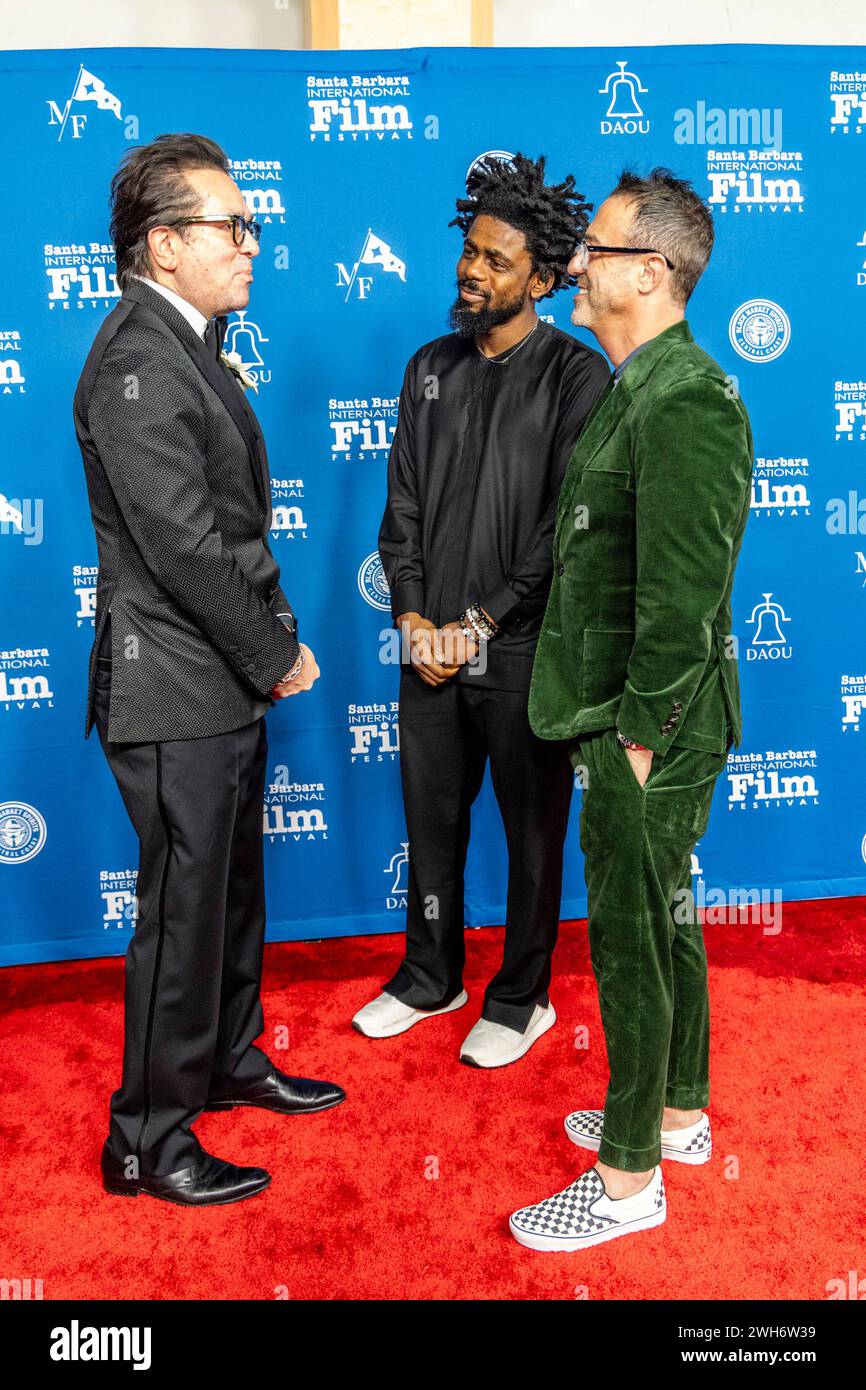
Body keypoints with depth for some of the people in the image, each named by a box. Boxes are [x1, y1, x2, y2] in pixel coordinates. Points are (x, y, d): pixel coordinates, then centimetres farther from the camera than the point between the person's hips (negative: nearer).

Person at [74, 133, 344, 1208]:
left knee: (232, 890, 21)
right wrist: (278, 656, -12)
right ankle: (147, 1141, 21)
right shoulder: (135, 365, -18)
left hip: (225, 685, 10)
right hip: (174, 695, -10)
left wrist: (275, 640, 6)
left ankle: (229, 1061, 41)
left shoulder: (188, 345, 14)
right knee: (182, 912, 2)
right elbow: (184, 548, -22)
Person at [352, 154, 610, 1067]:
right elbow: (402, 504, 9)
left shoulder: (575, 375, -7)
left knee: (533, 830, 9)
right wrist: (413, 619, -3)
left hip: (522, 649, -5)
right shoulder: (432, 368, 10)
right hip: (432, 645, 5)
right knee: (431, 818, 15)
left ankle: (521, 997, 27)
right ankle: (431, 977, 35)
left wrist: (480, 625, -13)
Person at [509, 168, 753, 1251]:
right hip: (622, 713, 10)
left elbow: (682, 602, -24)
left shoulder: (684, 403, -20)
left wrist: (637, 738, -18)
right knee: (665, 919, 21)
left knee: (631, 937, 2)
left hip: (651, 727, -10)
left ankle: (629, 1180, 21)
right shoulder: (632, 388, 12)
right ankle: (678, 1113, 40)